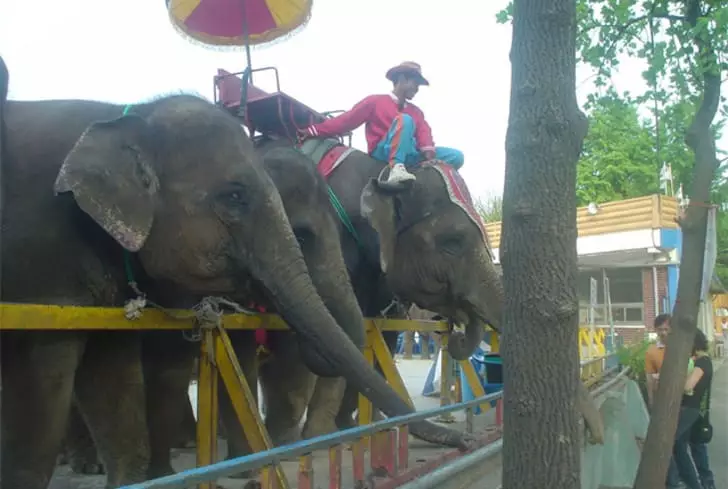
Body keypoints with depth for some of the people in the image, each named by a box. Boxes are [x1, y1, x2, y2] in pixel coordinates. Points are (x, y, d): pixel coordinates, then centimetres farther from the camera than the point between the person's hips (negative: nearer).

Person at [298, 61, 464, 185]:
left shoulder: (415, 111, 25)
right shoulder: (375, 101, 12)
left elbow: (424, 131, 8)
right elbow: (347, 120, 4)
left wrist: (428, 150, -16)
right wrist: (314, 131, -5)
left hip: (410, 155, 5)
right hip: (383, 153, -5)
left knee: (456, 156, -9)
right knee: (405, 119, -31)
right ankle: (396, 168, -48)